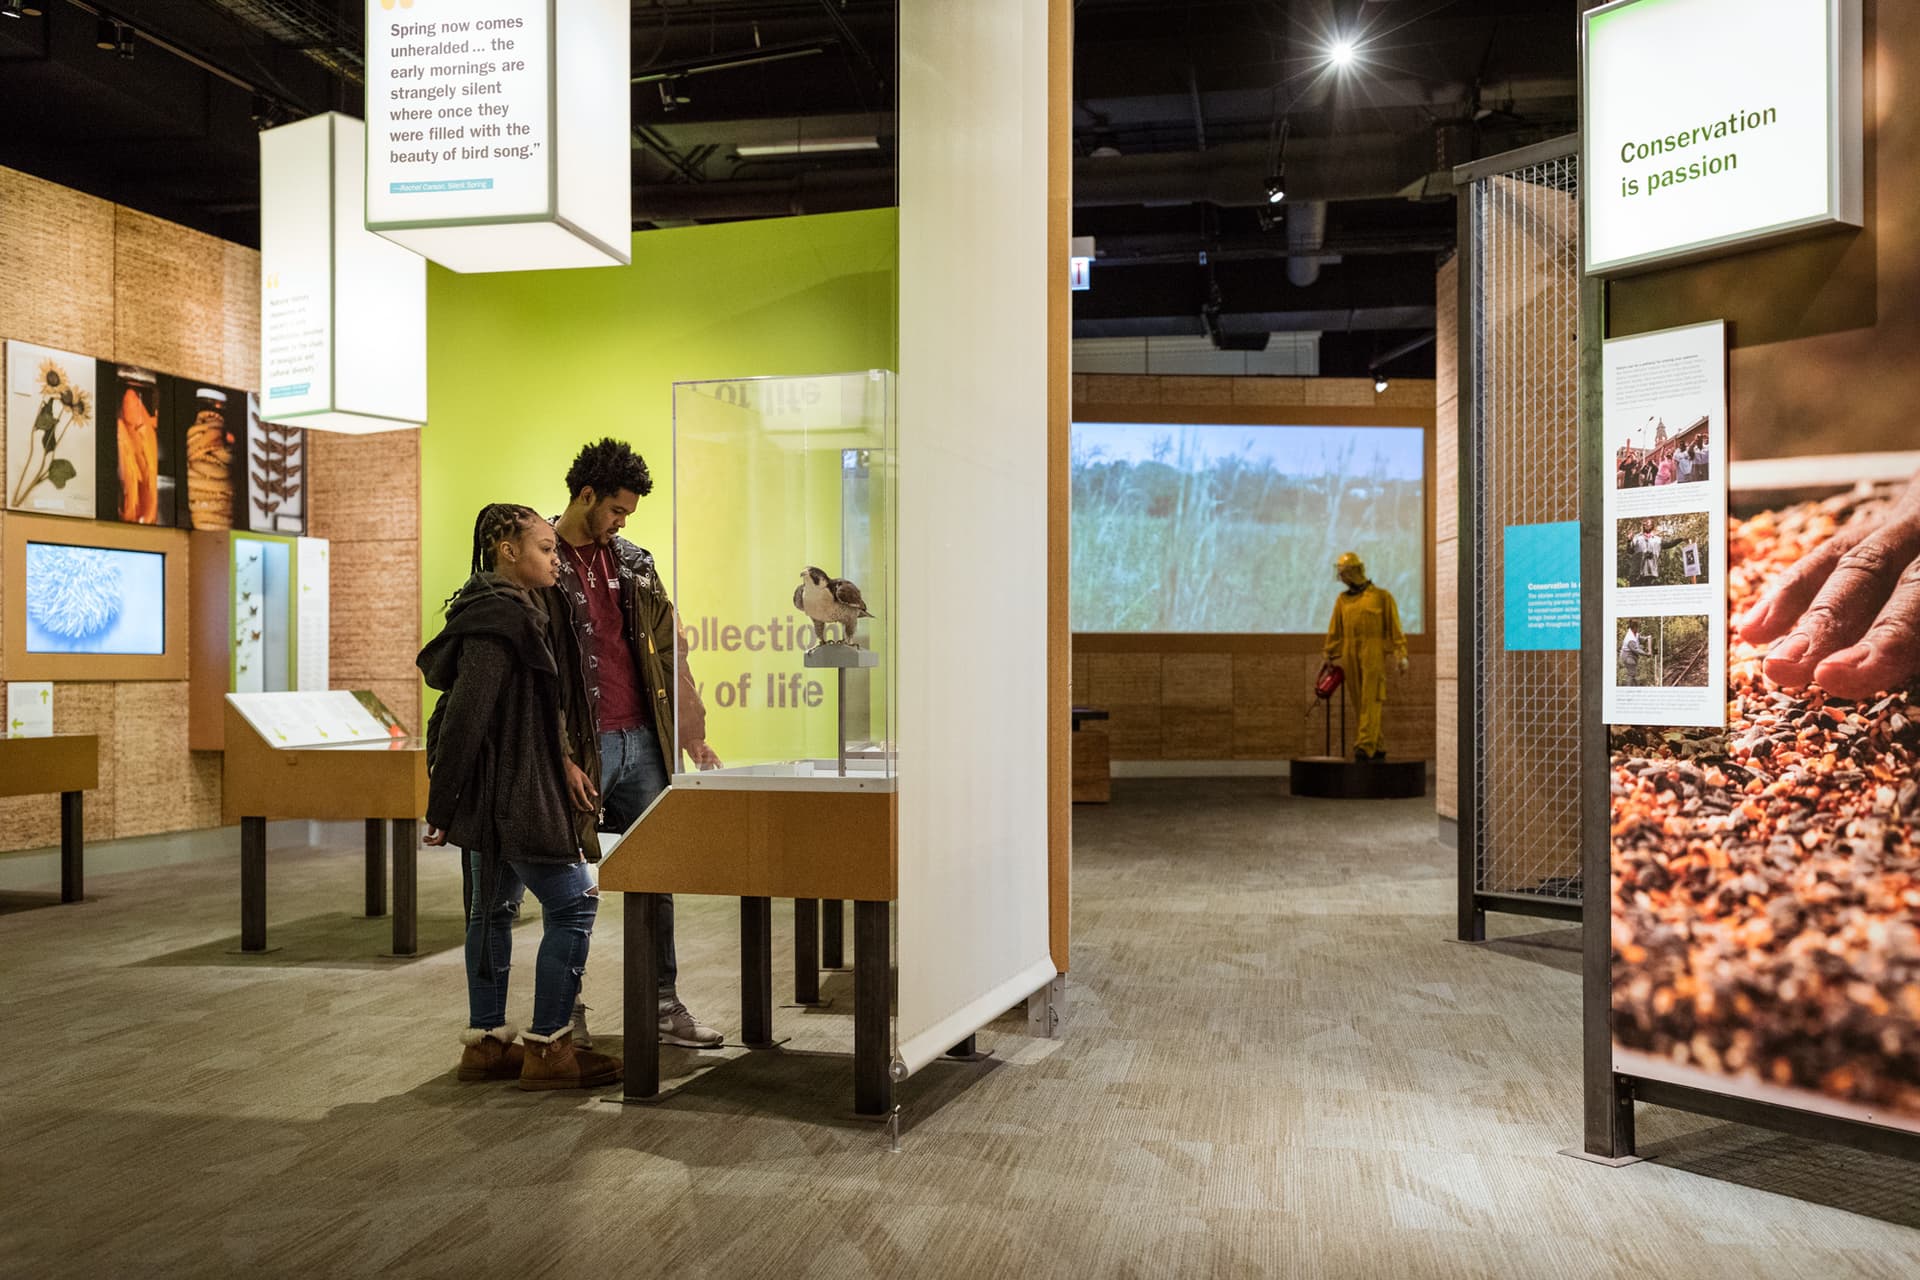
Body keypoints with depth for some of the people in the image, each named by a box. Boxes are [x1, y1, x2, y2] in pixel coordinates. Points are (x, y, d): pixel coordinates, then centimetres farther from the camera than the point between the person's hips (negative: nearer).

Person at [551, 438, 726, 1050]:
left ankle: (665, 1005, 20)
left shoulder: (634, 564, 14)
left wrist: (694, 739, 11)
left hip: (642, 742, 6)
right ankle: (566, 1012, 18)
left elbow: (669, 652, 15)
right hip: (582, 747, -6)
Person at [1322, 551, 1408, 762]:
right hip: (1350, 655, 4)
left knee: (1370, 702, -12)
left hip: (1374, 653, -4)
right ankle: (1376, 747, 12)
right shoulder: (1342, 600, 16)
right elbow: (1334, 631, 16)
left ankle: (1365, 746, -17)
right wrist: (1333, 656, 11)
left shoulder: (1381, 596, 6)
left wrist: (1400, 653, -5)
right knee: (1360, 703, 4)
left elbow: (1394, 626, 2)